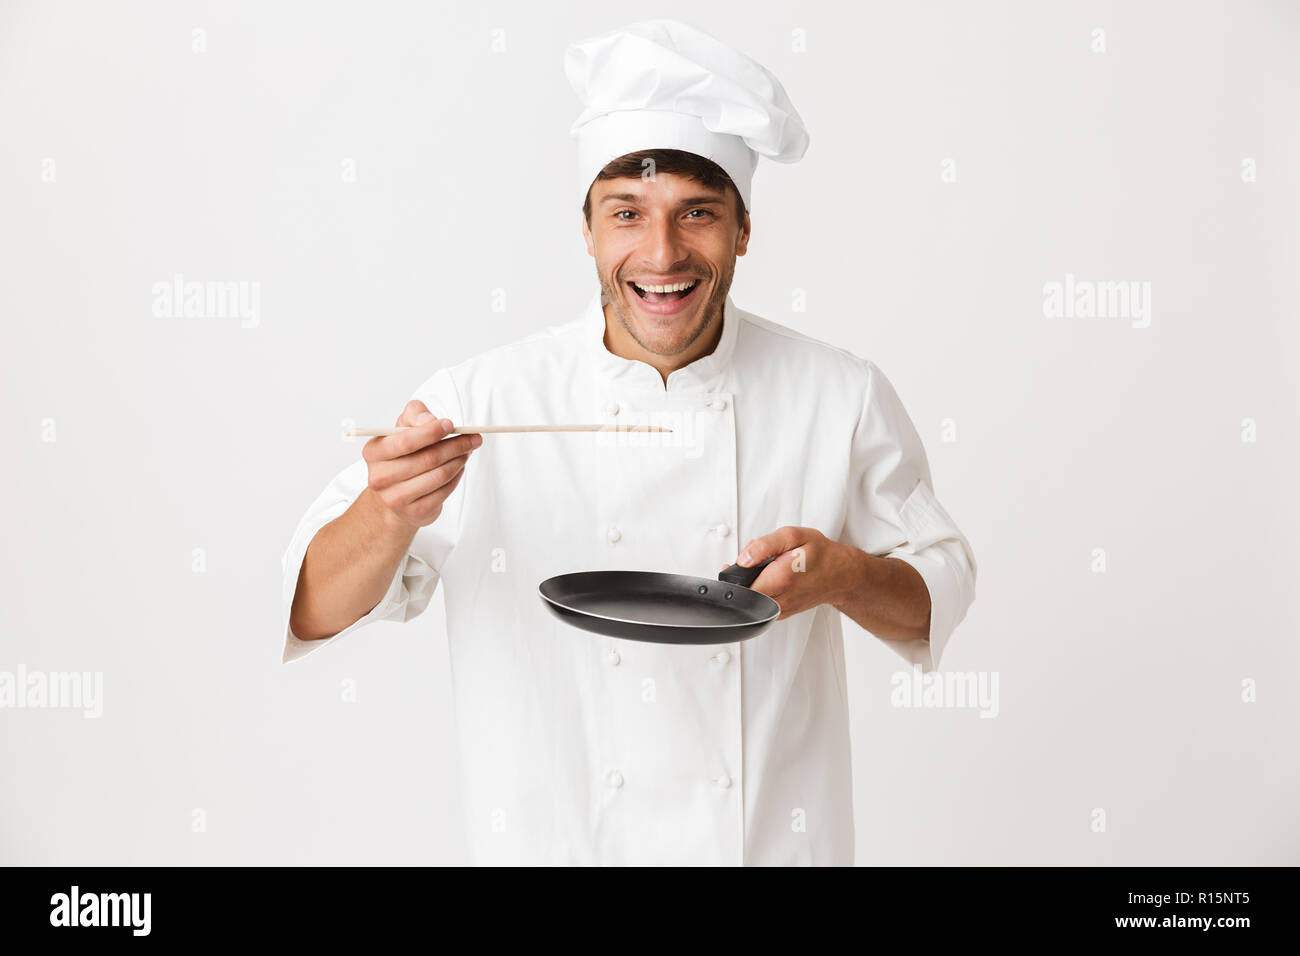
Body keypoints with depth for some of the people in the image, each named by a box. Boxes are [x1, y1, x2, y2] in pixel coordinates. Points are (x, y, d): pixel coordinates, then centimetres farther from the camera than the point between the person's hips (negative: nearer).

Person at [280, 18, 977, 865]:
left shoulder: (845, 400, -10)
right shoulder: (476, 405, -14)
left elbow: (936, 600, 0)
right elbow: (314, 612, -14)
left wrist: (846, 573, -21)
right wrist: (393, 515, -34)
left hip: (774, 839, 1)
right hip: (552, 839, 0)